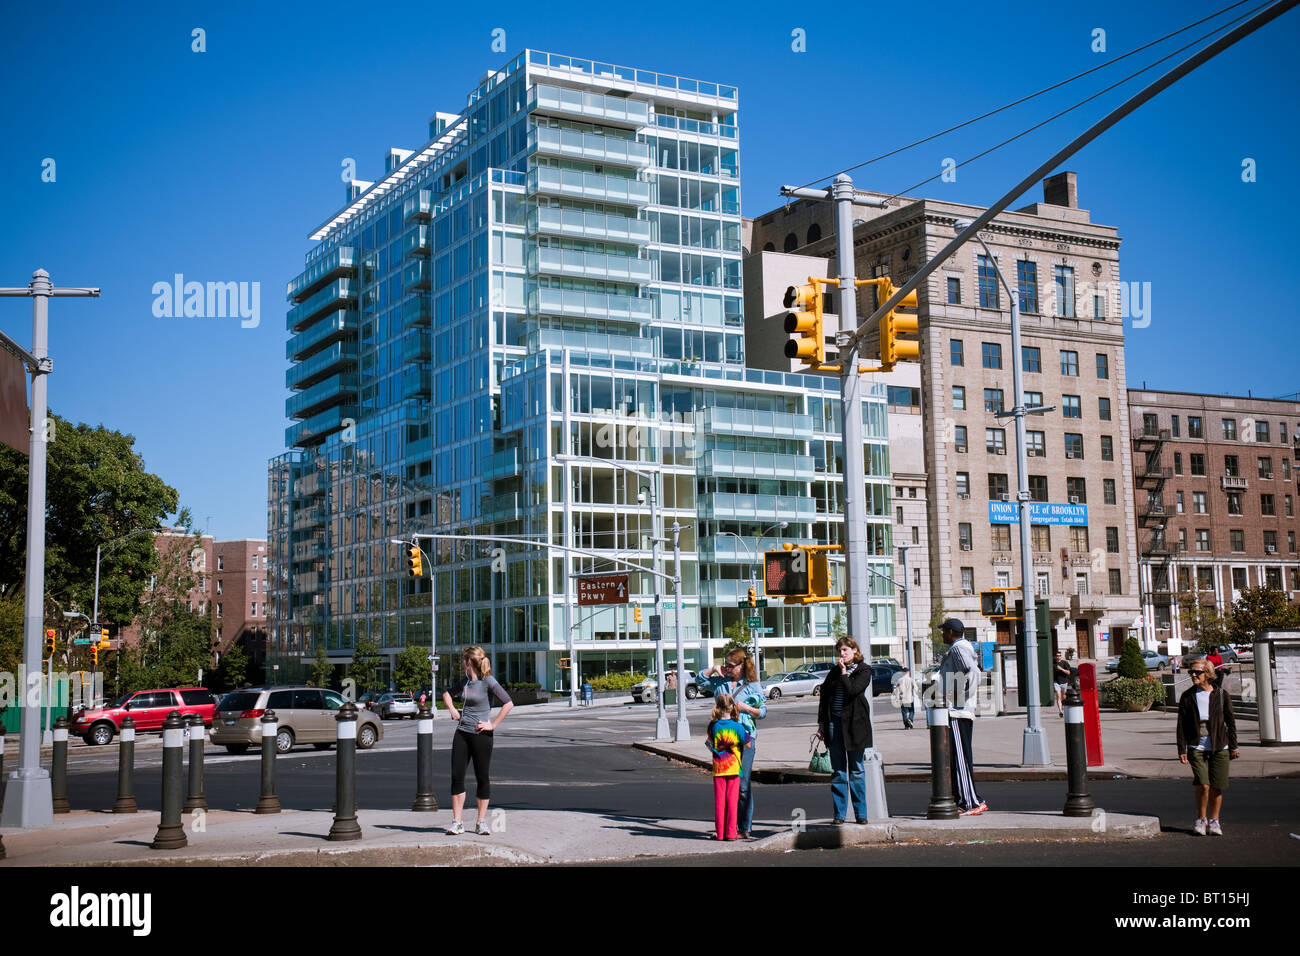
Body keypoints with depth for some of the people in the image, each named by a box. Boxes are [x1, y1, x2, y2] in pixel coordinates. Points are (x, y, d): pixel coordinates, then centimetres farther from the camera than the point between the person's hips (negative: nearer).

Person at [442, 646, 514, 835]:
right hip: (462, 733, 6)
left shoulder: (488, 681, -10)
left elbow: (508, 704, -16)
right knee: (456, 777, 1)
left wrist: (493, 725, -14)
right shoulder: (464, 681, 10)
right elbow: (446, 693, 31)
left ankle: (481, 823, 12)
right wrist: (452, 709, 14)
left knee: (482, 778, 3)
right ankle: (456, 822, 7)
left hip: (481, 735, -6)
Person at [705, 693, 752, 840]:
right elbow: (748, 745, -5)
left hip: (718, 767, 2)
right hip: (733, 767, -2)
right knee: (732, 799, 3)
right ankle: (731, 832, 3)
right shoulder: (738, 727, -10)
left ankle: (720, 832, 8)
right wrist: (750, 736, 12)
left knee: (719, 800, 6)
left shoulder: (713, 725, -2)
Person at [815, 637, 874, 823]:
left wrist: (844, 672, -7)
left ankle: (860, 813, 10)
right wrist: (821, 723, 8)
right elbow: (824, 696, 12)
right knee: (838, 771, 5)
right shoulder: (834, 671, 12)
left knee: (857, 771, 4)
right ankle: (839, 814, 8)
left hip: (854, 723, -3)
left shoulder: (864, 670, 0)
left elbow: (852, 690, -16)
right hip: (834, 723, 3)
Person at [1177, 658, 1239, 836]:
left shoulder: (1221, 695, 2)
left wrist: (1233, 747, 7)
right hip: (1197, 748, -1)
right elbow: (1181, 725, 4)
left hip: (1219, 748, 1)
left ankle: (1214, 821, 21)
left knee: (1216, 787, 2)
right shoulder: (1187, 696, 2)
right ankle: (1201, 819, 8)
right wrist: (1182, 750, -1)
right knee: (1203, 785, -13)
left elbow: (1230, 722, 8)